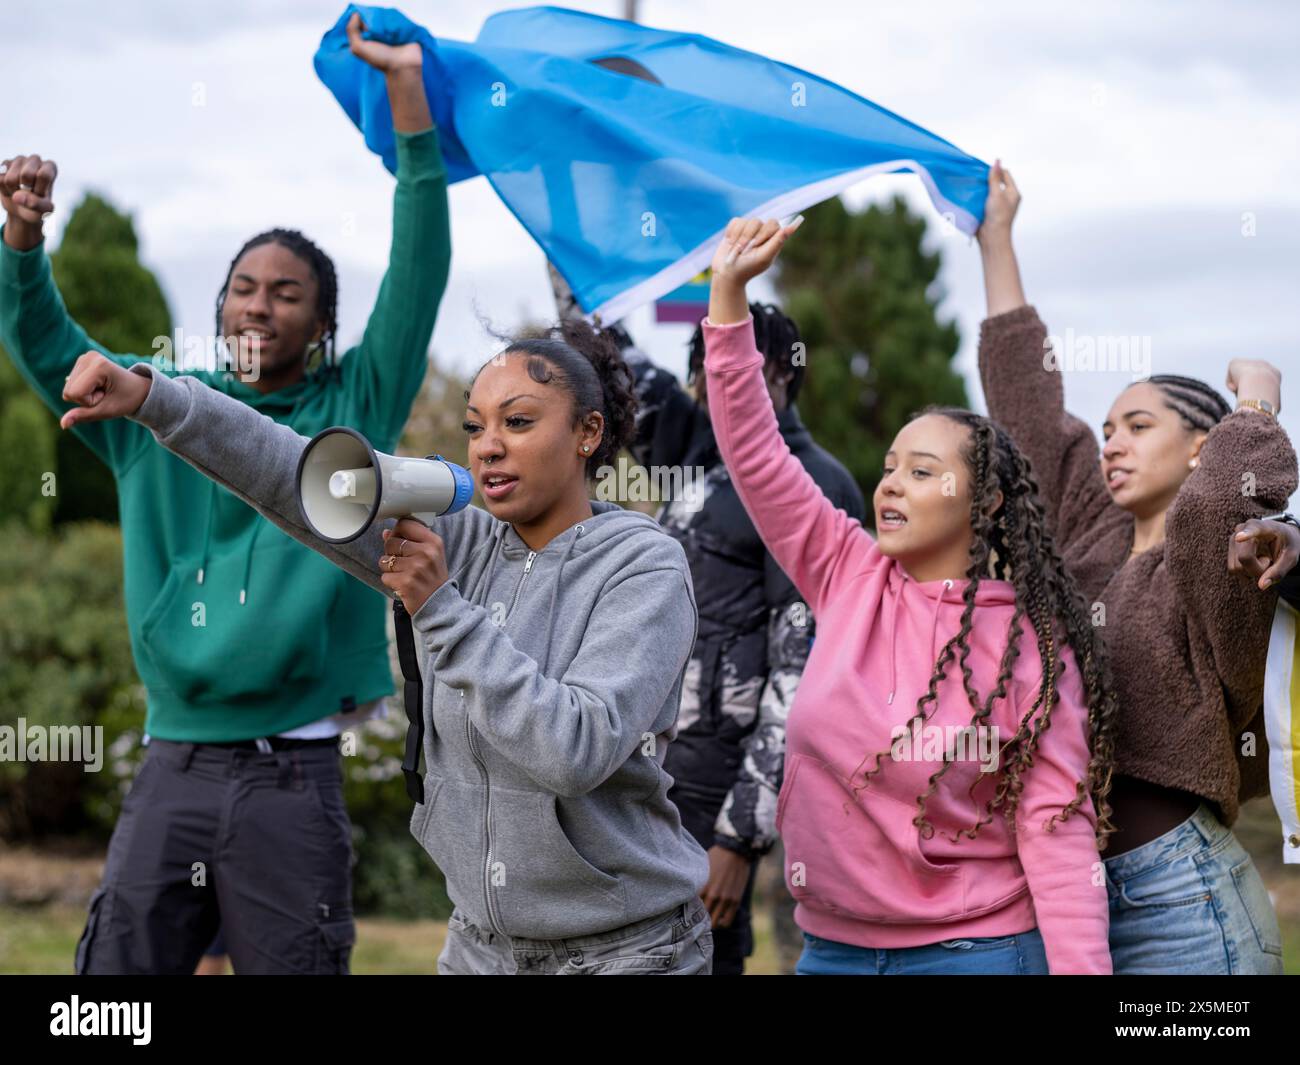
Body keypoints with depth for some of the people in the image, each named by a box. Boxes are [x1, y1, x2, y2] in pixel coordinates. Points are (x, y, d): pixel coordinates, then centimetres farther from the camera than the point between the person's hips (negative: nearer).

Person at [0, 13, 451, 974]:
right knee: (115, 968, 2)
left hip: (292, 776, -2)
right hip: (173, 766, 3)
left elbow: (419, 280, -3)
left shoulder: (353, 411, 6)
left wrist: (408, 90, -9)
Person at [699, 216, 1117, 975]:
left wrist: (1081, 966, -18)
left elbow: (1057, 831, -10)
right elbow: (755, 454, 0)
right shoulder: (849, 577, 2)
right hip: (830, 942, 4)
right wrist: (730, 293, -6)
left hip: (974, 947, -4)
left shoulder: (1032, 647, -9)